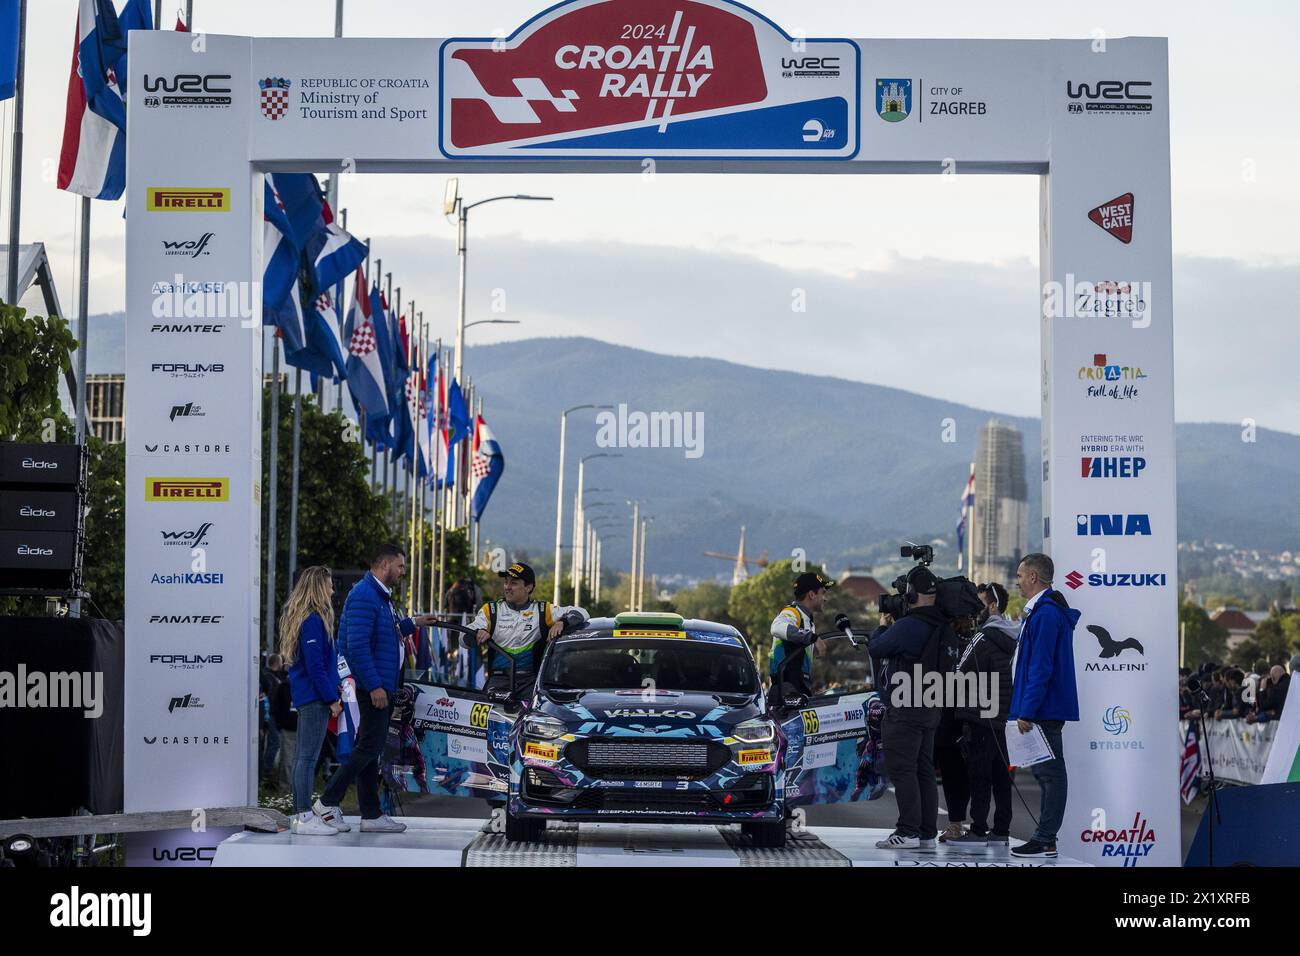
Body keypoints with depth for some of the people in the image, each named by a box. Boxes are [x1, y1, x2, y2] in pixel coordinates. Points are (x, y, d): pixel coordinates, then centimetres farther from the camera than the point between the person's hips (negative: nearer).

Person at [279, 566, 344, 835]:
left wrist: (331, 694, 20)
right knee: (308, 757, -10)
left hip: (305, 697, 10)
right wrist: (332, 699, -14)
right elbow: (315, 665, -18)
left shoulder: (299, 617, 16)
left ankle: (300, 814, 16)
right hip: (315, 698, -10)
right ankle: (304, 817, -10)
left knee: (303, 756, 12)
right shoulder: (313, 620, -15)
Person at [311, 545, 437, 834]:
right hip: (373, 685, -11)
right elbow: (357, 645, -23)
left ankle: (371, 815, 14)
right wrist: (374, 686, -25)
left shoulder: (381, 596, 17)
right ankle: (327, 802, -6)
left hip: (381, 685, 11)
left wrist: (413, 624, 29)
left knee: (369, 746, 11)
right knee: (370, 745, -11)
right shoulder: (364, 596, -17)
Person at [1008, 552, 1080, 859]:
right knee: (1045, 772, 13)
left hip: (1043, 709, -11)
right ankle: (1045, 836, 19)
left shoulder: (1046, 613, -15)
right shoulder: (1046, 610, 18)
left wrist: (1027, 711, -21)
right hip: (1046, 709, 11)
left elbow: (1040, 668, -21)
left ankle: (1045, 841, -7)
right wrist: (1024, 708, 22)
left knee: (1049, 773, -8)